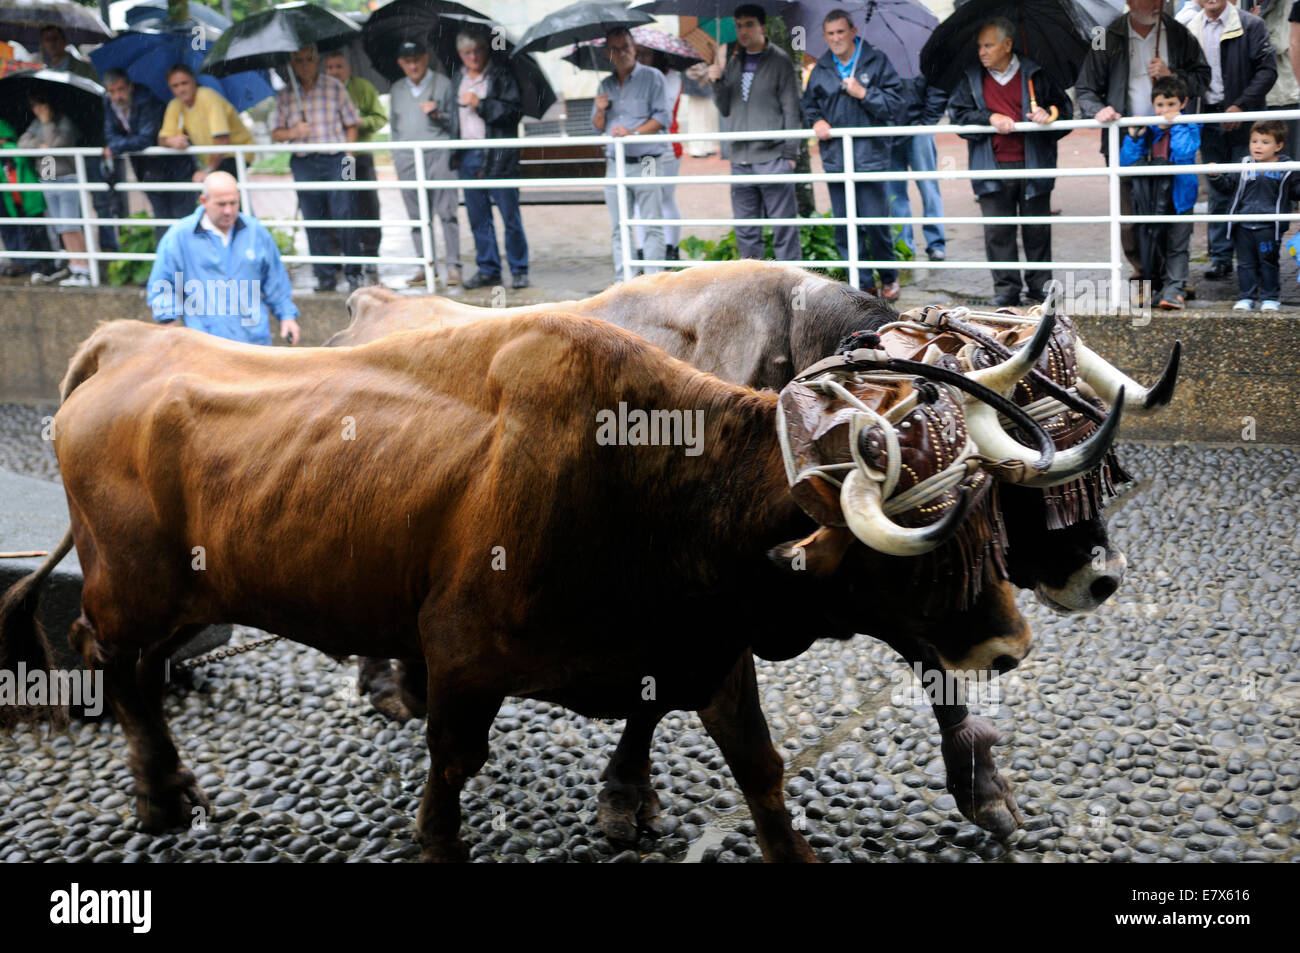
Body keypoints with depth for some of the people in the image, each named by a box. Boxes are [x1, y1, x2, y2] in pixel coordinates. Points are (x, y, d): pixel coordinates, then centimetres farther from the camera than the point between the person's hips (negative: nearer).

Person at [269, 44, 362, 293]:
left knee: (345, 217, -9)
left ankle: (353, 273, 0)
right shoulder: (284, 95, 10)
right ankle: (324, 276, 9)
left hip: (335, 160, -2)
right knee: (313, 221, 2)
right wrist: (293, 133, -9)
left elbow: (352, 124, 6)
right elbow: (276, 133, 12)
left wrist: (349, 155, -3)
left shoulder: (334, 87, 6)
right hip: (303, 164, 2)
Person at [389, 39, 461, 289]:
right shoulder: (397, 90, 17)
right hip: (407, 158, 4)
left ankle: (453, 266, -6)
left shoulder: (443, 84, 6)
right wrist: (397, 156, 17)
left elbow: (453, 123, 7)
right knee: (418, 216, 4)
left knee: (446, 212, -8)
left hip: (438, 154, -4)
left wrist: (437, 114, -12)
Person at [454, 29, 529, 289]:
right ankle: (488, 269, 15)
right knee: (478, 217, 7)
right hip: (468, 157, 5)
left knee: (510, 216, -4)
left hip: (498, 155, -5)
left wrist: (480, 104, -14)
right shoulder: (457, 78, 16)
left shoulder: (501, 75, 0)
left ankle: (519, 271, 4)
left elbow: (515, 111, -11)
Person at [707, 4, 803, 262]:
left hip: (772, 157, -5)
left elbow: (792, 109, -4)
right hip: (740, 159, 6)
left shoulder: (779, 61, 0)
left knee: (783, 229, -3)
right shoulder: (734, 62, 16)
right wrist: (717, 83, -1)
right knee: (746, 232, 9)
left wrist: (790, 152, -10)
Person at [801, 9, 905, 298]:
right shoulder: (821, 69, 11)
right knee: (844, 228, 6)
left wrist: (864, 94, -12)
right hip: (835, 160, 4)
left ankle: (889, 278, 18)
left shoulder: (876, 61, 1)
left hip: (870, 157, -4)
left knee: (876, 224, -2)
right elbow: (809, 104, 22)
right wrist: (816, 121, 2)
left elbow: (895, 103, -2)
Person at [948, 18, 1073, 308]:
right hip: (993, 168, 1)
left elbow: (1064, 106, 12)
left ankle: (1040, 285, 16)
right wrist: (990, 118, -13)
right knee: (998, 232, 0)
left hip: (1032, 165, -1)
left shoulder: (1035, 74, 6)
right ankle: (1006, 290, 7)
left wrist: (1049, 114, -10)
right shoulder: (971, 79, 9)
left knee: (1037, 229, 5)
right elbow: (958, 113, 2)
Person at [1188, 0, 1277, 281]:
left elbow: (1268, 70, -7)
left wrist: (1242, 105, -16)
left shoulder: (1251, 25, -2)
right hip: (1208, 120, 3)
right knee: (1218, 191, 7)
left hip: (1242, 120, -3)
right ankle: (1221, 257, 12)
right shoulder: (1190, 30, 8)